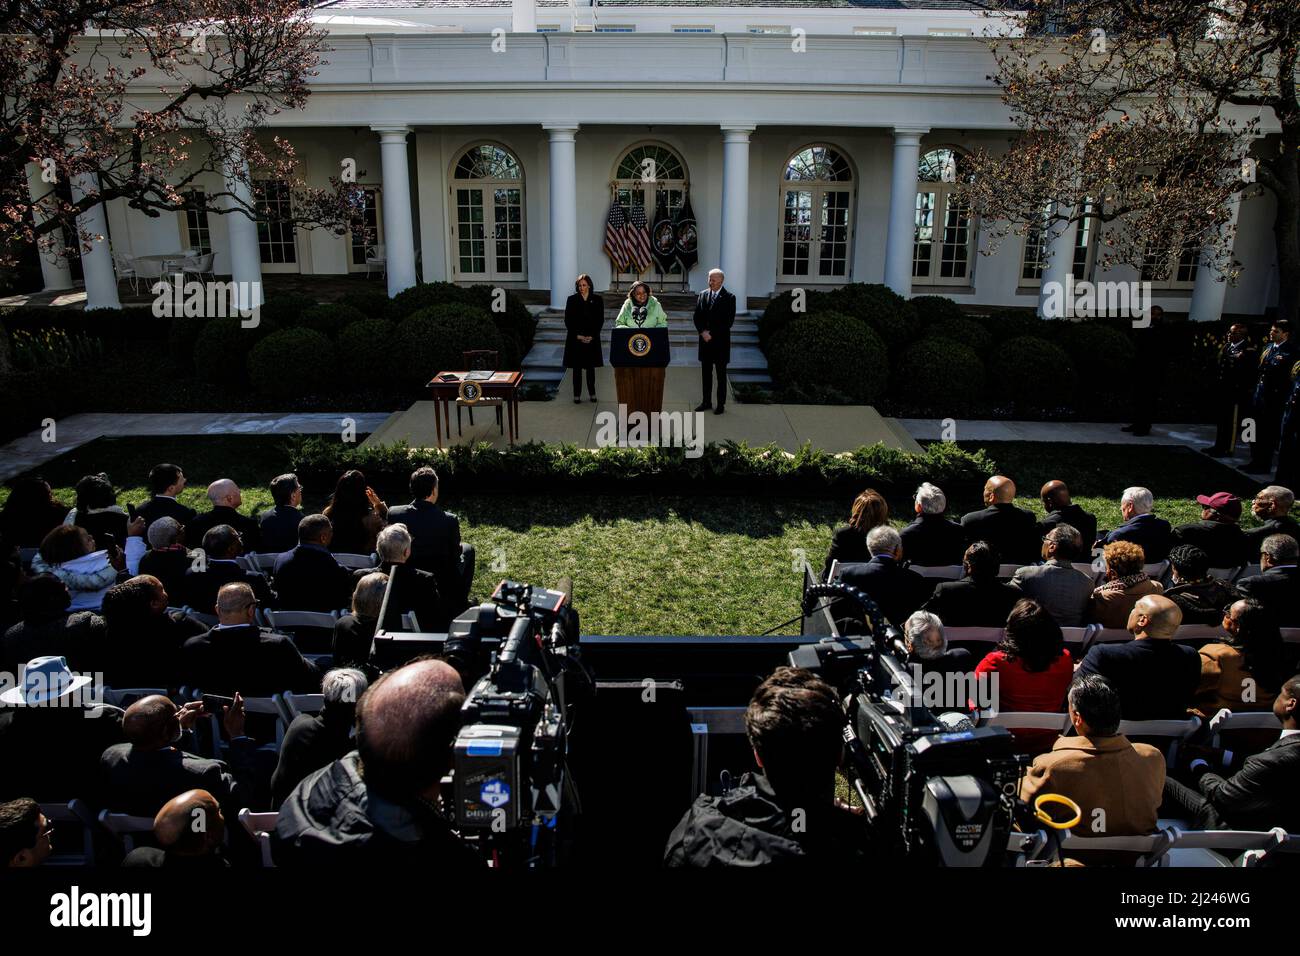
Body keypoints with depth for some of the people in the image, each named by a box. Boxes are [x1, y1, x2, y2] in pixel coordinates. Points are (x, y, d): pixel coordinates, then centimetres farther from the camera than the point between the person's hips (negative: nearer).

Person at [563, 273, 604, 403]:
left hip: (592, 338, 1)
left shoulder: (597, 300, 2)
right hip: (575, 339, -1)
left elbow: (600, 320, 2)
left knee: (591, 367, 7)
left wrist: (592, 336, -8)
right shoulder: (572, 300, 0)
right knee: (577, 368, 3)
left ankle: (592, 393, 17)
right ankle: (577, 395, 8)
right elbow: (568, 320, 0)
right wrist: (578, 335, -9)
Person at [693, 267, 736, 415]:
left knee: (721, 375, 4)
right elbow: (697, 317, 7)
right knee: (706, 373, 9)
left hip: (721, 342, -4)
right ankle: (706, 402, 19)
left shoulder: (729, 298, -6)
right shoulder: (702, 295, 7)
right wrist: (703, 332, -10)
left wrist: (712, 334, -12)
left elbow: (729, 321, -10)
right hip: (705, 341, 4)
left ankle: (721, 404, 10)